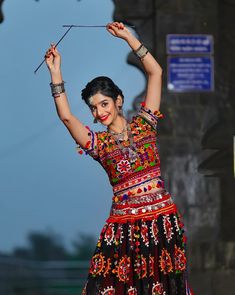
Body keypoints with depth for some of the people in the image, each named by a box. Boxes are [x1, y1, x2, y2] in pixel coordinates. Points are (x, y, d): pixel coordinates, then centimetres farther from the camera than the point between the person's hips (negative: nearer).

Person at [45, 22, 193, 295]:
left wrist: (128, 36, 6)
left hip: (164, 220, 1)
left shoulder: (143, 124, 8)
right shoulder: (98, 142, 5)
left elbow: (155, 72, 6)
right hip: (124, 228, -1)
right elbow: (66, 116, -10)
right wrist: (55, 72, -11)